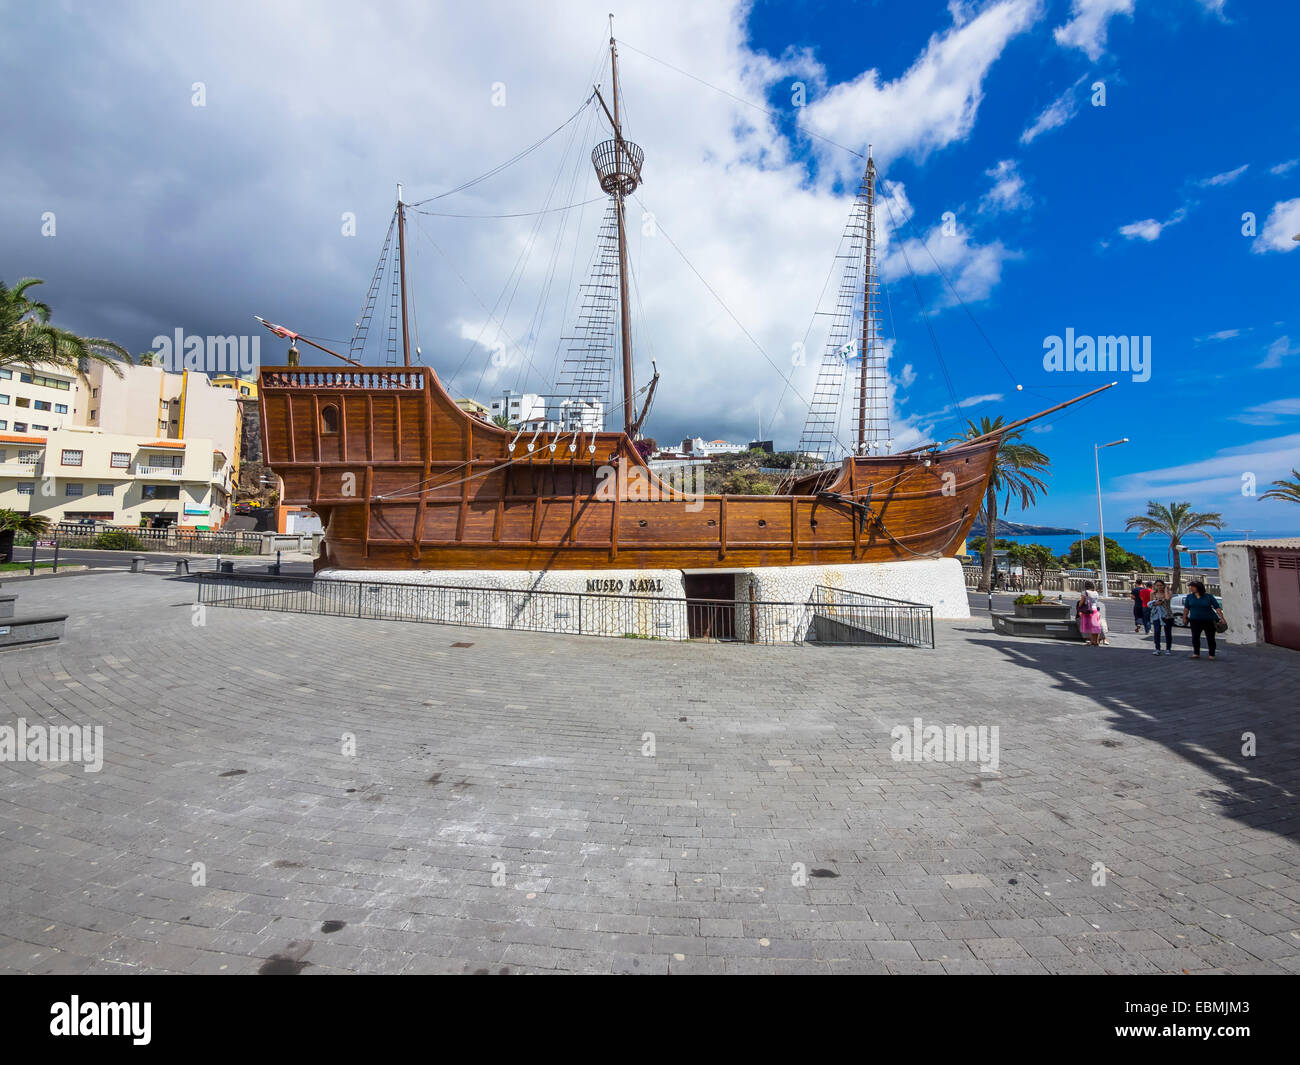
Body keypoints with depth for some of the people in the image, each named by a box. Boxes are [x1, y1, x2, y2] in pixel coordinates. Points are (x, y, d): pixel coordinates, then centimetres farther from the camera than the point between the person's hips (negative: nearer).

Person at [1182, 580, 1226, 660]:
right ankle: (1196, 653, 2)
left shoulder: (1208, 596, -5)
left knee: (1210, 638, 2)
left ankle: (1211, 655, 14)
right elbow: (1186, 608, 9)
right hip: (1195, 620, 2)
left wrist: (1222, 618, -13)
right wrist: (1184, 617, 8)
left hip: (1209, 620, -2)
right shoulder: (1189, 596, 2)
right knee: (1195, 637, -6)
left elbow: (1217, 608, -6)